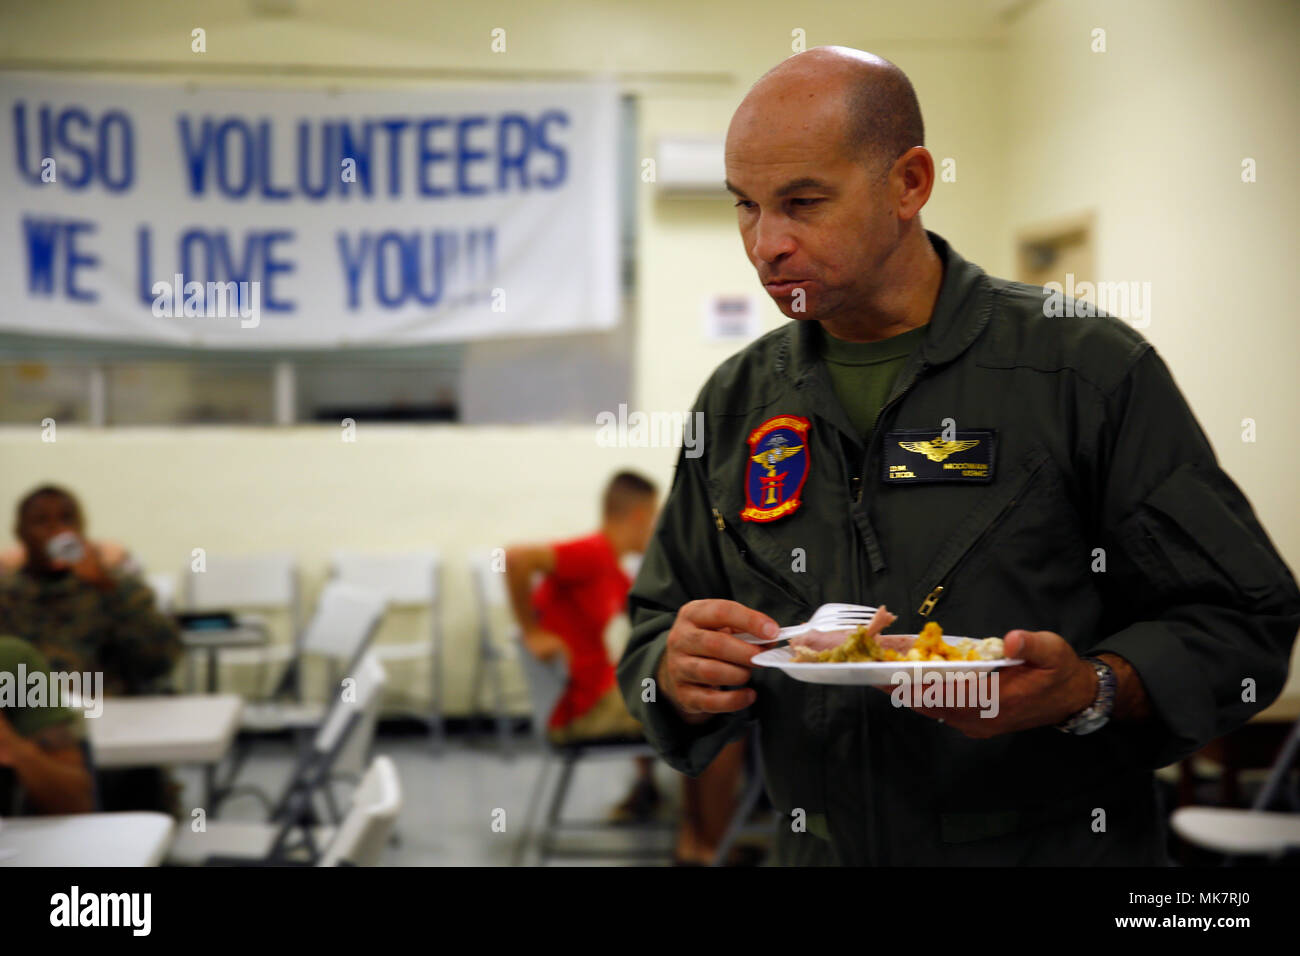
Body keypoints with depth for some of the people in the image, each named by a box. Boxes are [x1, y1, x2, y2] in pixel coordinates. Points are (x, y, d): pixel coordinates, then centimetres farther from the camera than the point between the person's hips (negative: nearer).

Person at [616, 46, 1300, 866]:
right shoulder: (734, 404, 3)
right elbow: (652, 633, 9)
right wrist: (679, 676, -13)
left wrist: (1092, 690, -26)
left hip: (1062, 847, -3)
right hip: (820, 850, 4)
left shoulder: (1091, 369, -10)